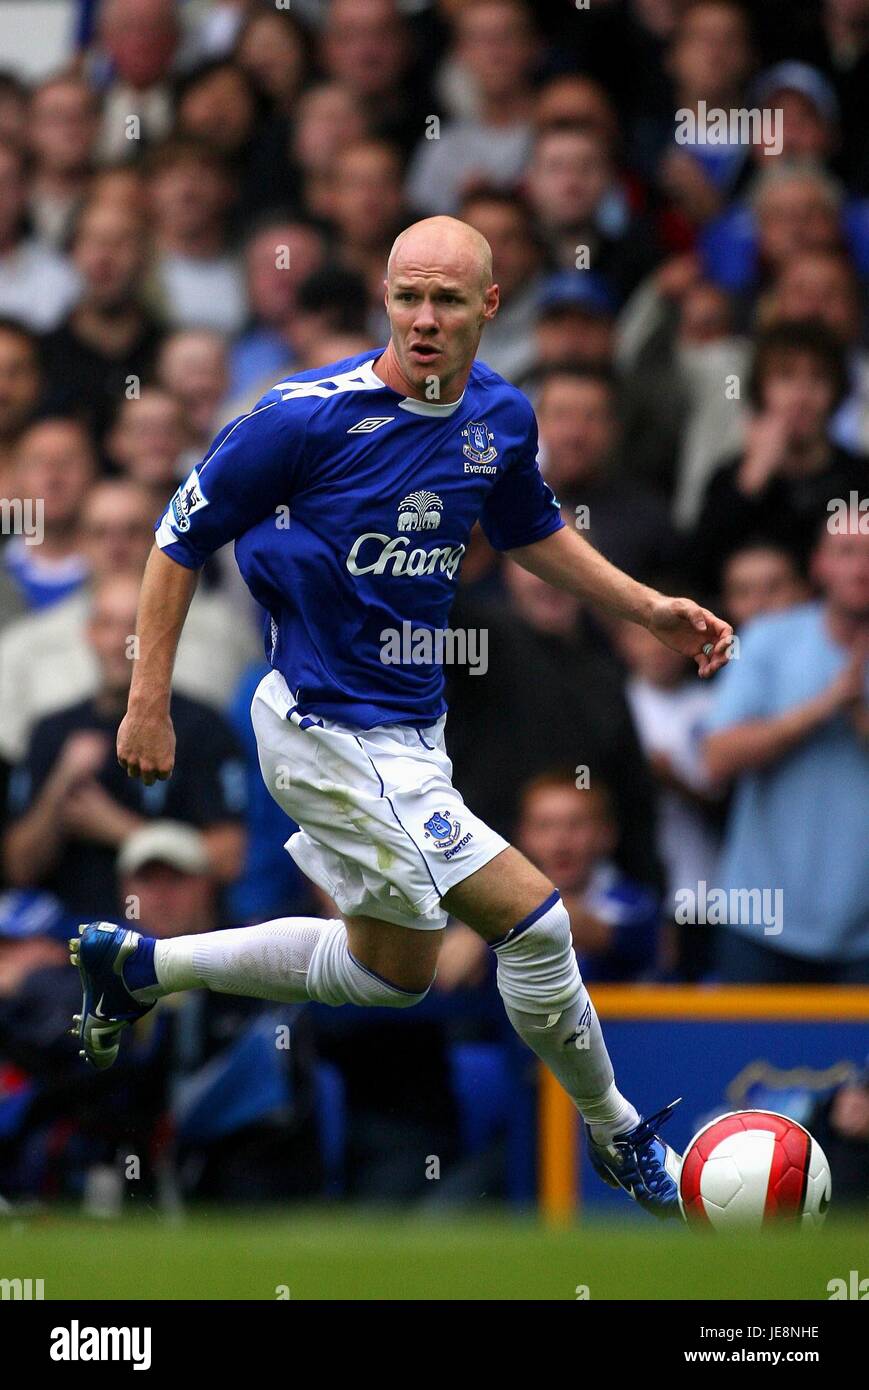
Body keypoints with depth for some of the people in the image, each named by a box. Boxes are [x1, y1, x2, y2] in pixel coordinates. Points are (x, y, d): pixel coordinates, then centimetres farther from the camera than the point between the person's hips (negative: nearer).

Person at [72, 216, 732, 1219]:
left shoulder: (501, 417, -1)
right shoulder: (311, 416, -21)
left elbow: (532, 533, 20)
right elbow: (181, 538, -11)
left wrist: (651, 610, 9)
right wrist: (147, 707, -11)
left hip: (410, 723, 9)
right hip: (331, 731, -9)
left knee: (392, 970, 22)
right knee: (531, 919, -12)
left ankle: (136, 965, 34)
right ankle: (617, 1135, 9)